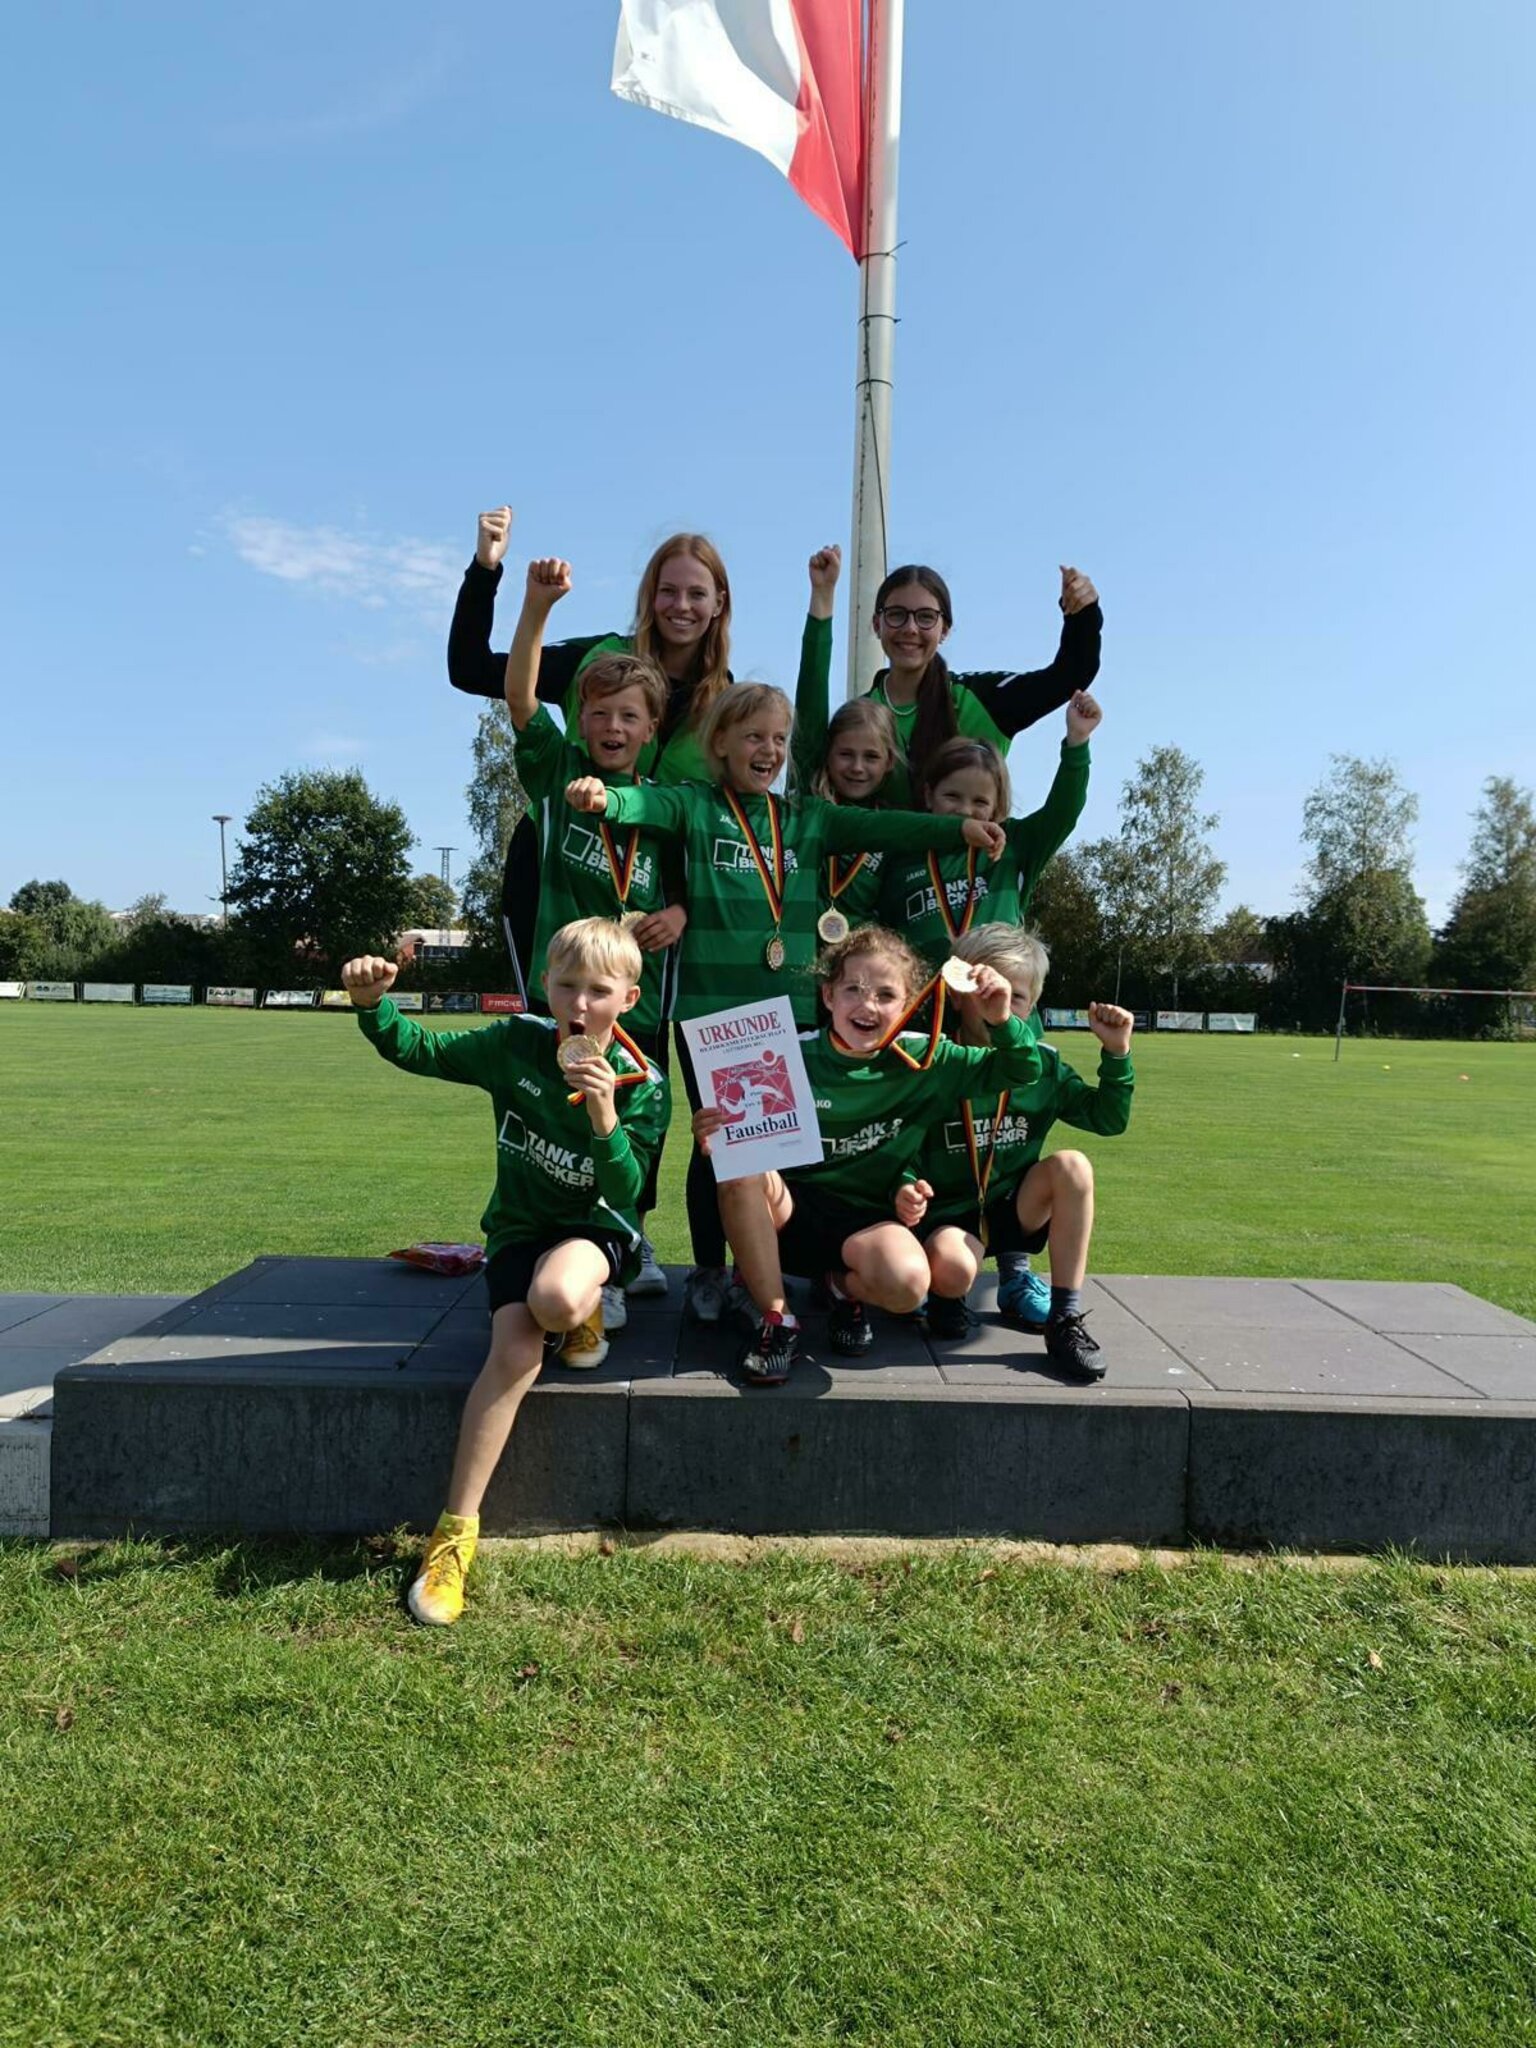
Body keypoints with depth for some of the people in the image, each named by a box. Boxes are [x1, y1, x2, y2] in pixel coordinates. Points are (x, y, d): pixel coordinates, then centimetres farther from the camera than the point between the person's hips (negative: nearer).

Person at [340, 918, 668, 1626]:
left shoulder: (642, 1084, -12)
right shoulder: (517, 1044, -7)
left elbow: (627, 1191, -17)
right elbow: (420, 1050, -2)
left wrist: (604, 1115, -33)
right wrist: (373, 1004, -21)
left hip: (596, 1228, -1)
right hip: (518, 1227, 2)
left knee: (558, 1299, -37)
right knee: (516, 1351, -23)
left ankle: (585, 1316, 2)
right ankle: (456, 1530, -12)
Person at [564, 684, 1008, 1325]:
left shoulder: (808, 817, 13)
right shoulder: (694, 805, 3)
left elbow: (876, 826, 2)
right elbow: (647, 803, -16)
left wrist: (957, 827, -11)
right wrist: (606, 796, -39)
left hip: (789, 1006, 3)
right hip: (709, 1004, -3)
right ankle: (708, 1271, 21)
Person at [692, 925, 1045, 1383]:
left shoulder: (923, 1060, -5)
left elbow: (1019, 1073, 3)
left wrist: (1001, 1022, -18)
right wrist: (715, 1135, -27)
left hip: (866, 1220, 0)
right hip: (789, 1213, 0)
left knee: (907, 1281, -34)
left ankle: (845, 1287, 6)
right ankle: (775, 1319, -14)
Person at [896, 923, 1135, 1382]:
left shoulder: (1043, 1065, 1)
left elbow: (1108, 1120, 6)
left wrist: (1116, 1054, -7)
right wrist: (905, 1191, -33)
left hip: (1013, 1208, 4)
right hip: (947, 1216, -4)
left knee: (1072, 1165, -23)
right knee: (953, 1268, -37)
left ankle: (1065, 1320, -14)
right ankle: (945, 1290, 6)